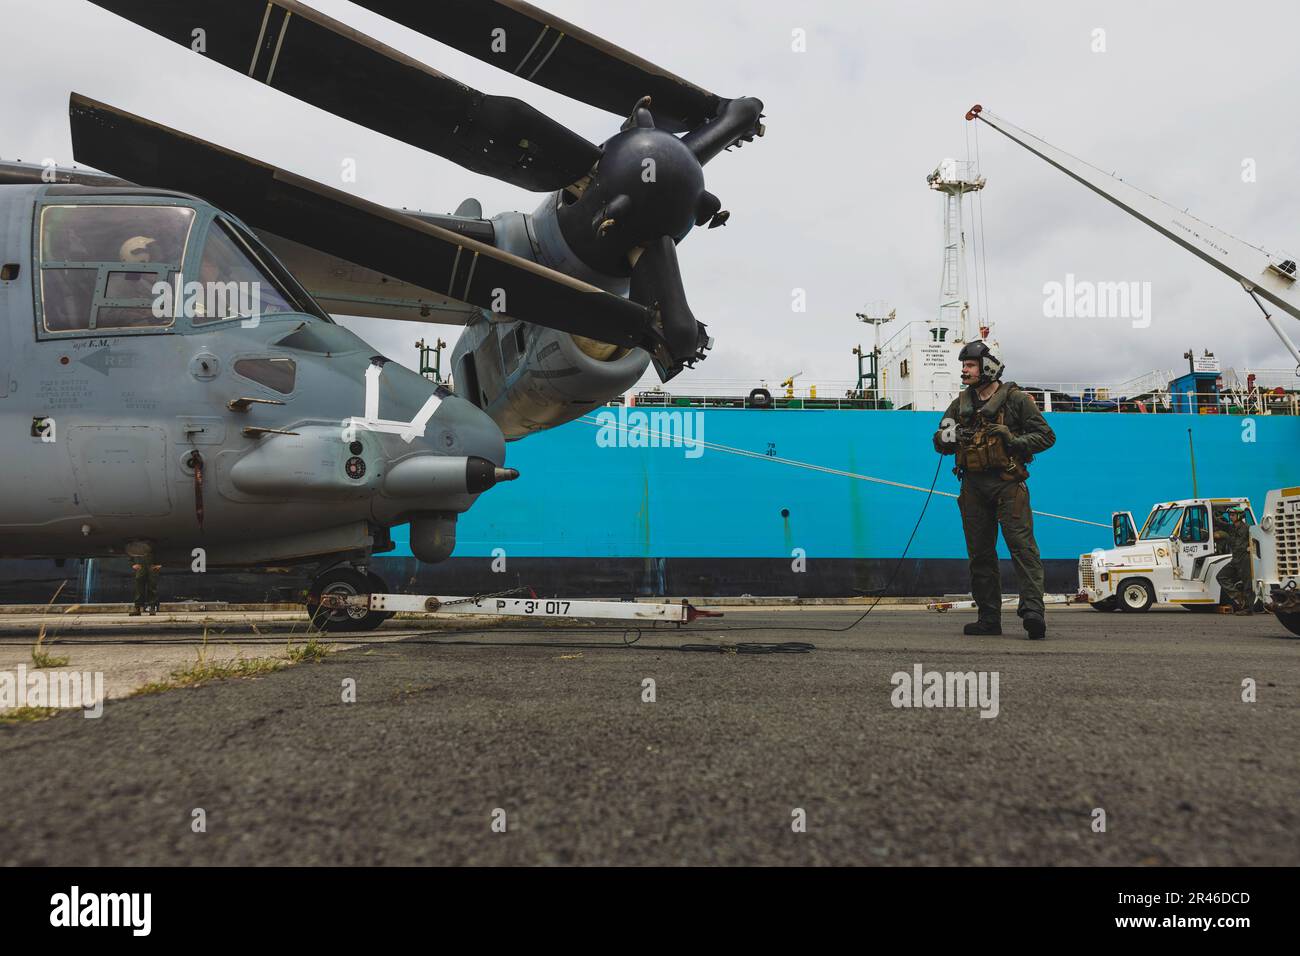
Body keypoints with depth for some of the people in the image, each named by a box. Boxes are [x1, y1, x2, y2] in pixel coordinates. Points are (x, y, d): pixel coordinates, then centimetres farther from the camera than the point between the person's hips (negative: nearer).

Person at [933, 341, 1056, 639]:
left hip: (1008, 483, -5)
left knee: (1022, 544, -15)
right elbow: (940, 443, 17)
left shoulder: (1016, 399, 1)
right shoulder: (960, 404, 15)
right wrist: (946, 438, -7)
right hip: (974, 486, 5)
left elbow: (1046, 435, 0)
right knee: (980, 553, 6)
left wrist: (1014, 441, -16)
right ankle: (989, 618, 12)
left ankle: (1033, 609, -20)